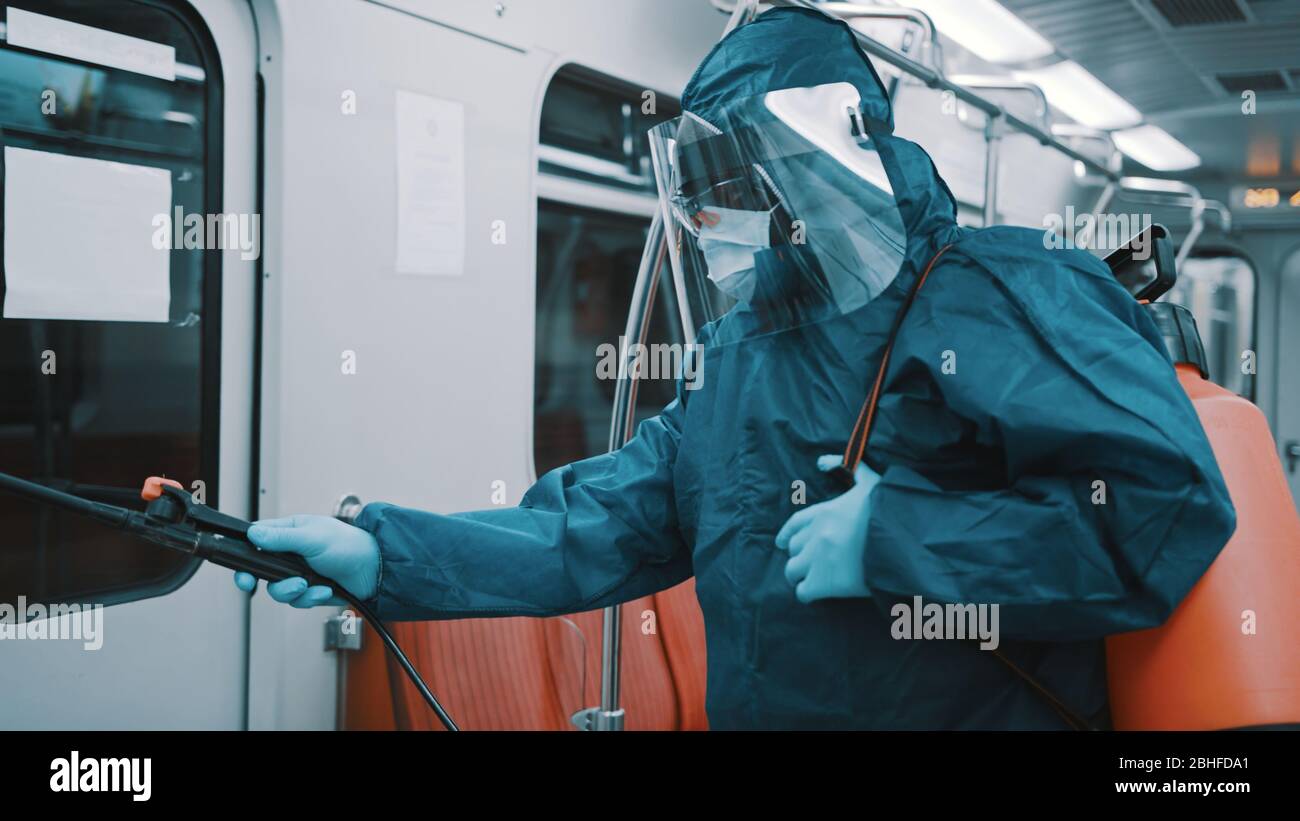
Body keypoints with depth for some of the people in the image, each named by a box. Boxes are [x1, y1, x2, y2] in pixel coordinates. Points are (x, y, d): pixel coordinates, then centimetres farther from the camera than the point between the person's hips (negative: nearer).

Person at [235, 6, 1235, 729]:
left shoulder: (1009, 300, -12)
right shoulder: (741, 356, 10)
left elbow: (1167, 511, -24)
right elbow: (594, 530, 6)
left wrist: (889, 534, -24)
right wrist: (380, 555, -4)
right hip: (757, 710, 7)